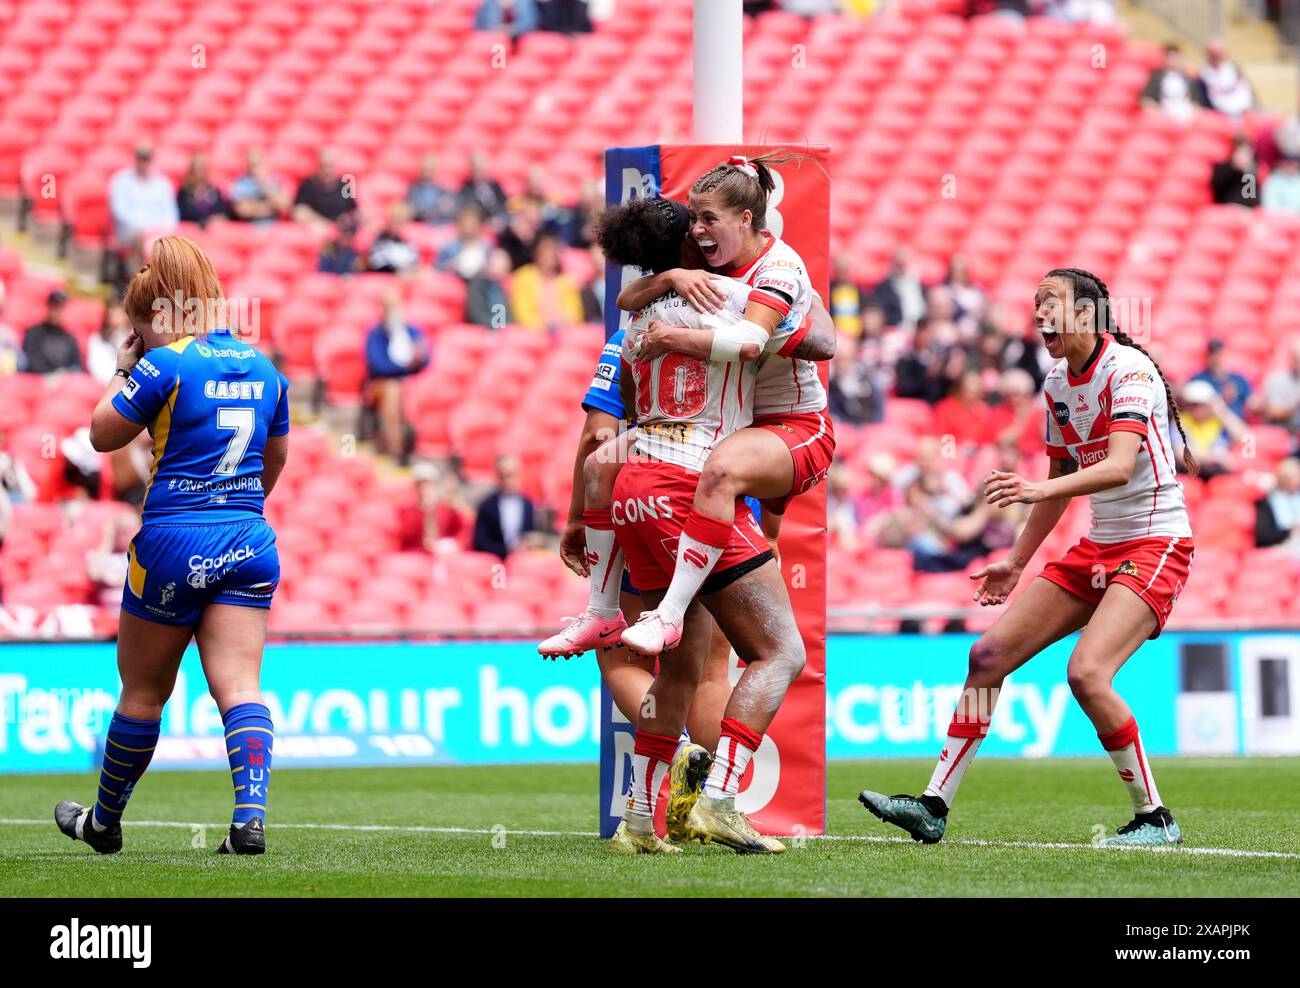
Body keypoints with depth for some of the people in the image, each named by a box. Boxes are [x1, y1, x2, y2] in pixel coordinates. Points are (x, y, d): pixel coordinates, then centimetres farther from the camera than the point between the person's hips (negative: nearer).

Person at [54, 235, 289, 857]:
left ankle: (104, 822, 25)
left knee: (143, 691, 9)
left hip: (172, 543, -4)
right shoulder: (263, 368, 9)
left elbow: (103, 434, -2)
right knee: (239, 686, -3)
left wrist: (123, 370, 11)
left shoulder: (165, 364, -10)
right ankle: (250, 817, -22)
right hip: (248, 547, 4)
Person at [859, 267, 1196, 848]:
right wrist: (1017, 561, 24)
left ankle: (1154, 818, -13)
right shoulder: (1057, 385, 9)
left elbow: (1120, 467, -31)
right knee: (988, 655, 1)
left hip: (1155, 545, -8)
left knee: (1086, 672, -26)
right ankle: (934, 806, 7)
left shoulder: (1128, 369, -17)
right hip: (1098, 548, 8)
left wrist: (1038, 490, -45)